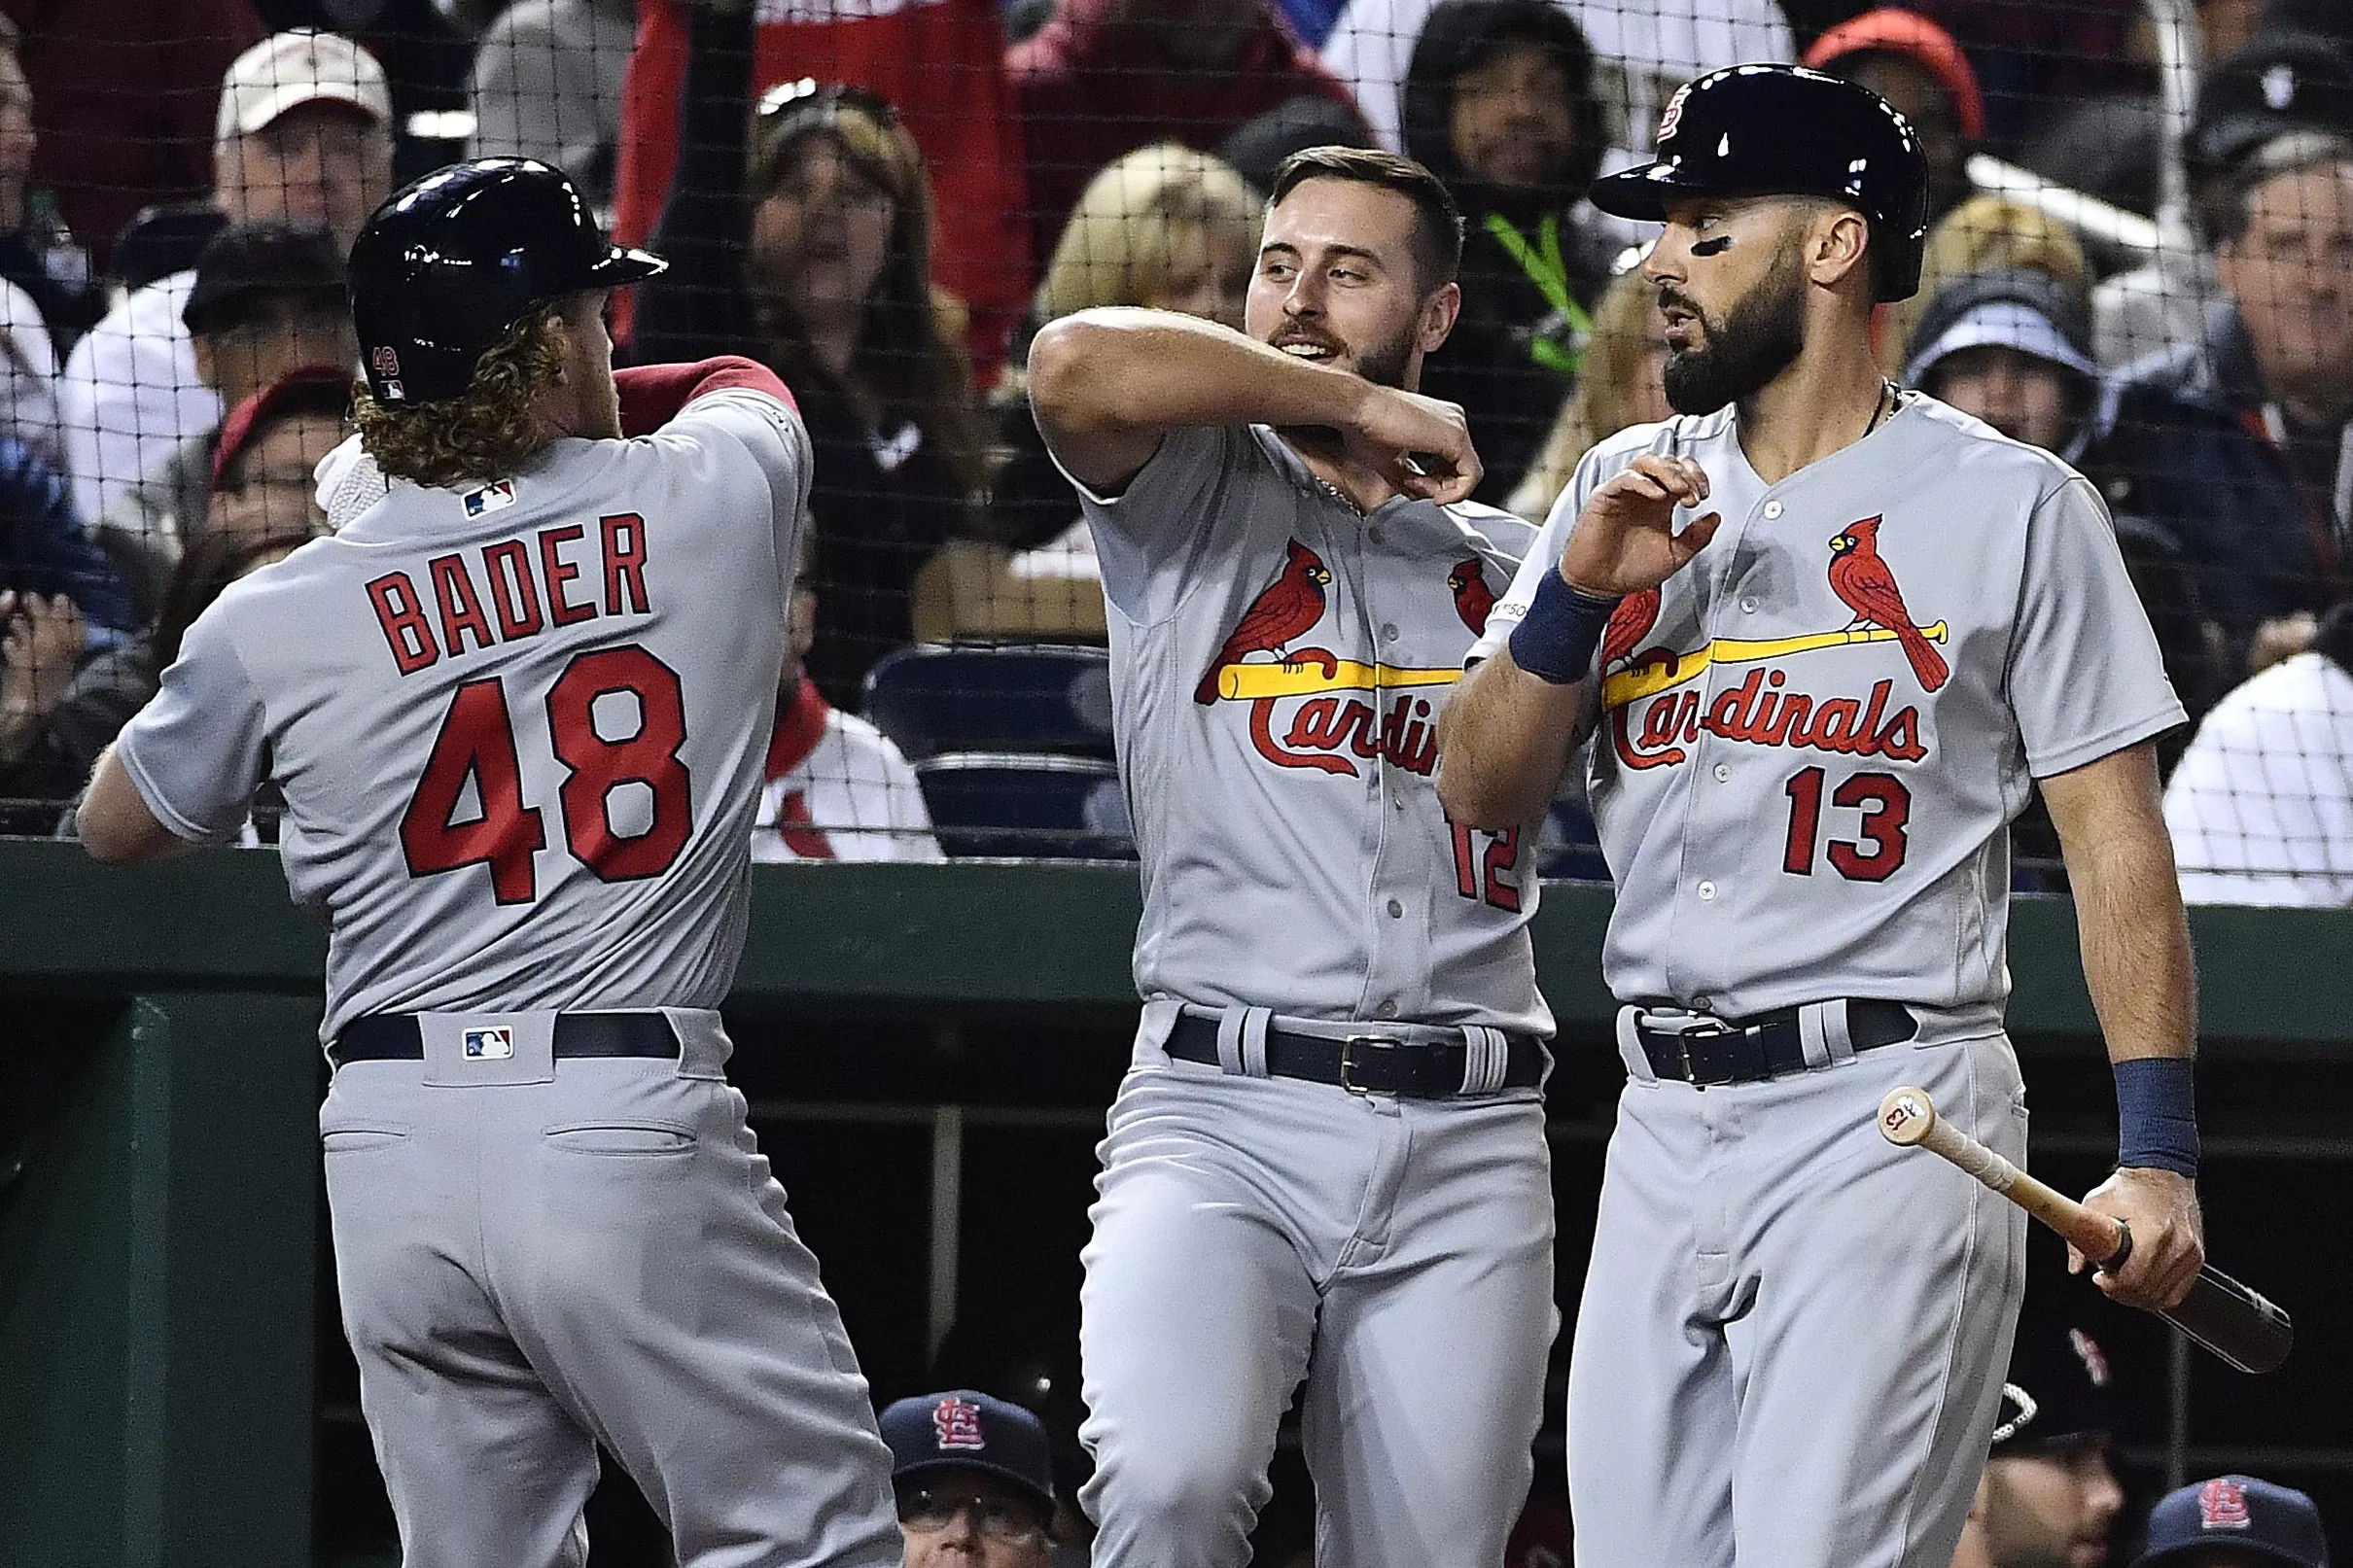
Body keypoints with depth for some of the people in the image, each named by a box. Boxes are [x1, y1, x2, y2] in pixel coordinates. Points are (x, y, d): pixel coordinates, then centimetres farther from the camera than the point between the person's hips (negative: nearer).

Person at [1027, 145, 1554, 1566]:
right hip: (1223, 1114, -3)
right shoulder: (1195, 492, 9)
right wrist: (1357, 407, -4)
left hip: (1465, 1148, 3)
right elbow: (1079, 366, -12)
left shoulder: (1513, 560, 20)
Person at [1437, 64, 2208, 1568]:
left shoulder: (2016, 507, 0)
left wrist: (2159, 1149, -11)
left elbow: (2115, 836, -3)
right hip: (1664, 1124, 6)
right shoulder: (1630, 490, 15)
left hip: (1887, 1118, -6)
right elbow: (1483, 794, 11)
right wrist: (1580, 592, -7)